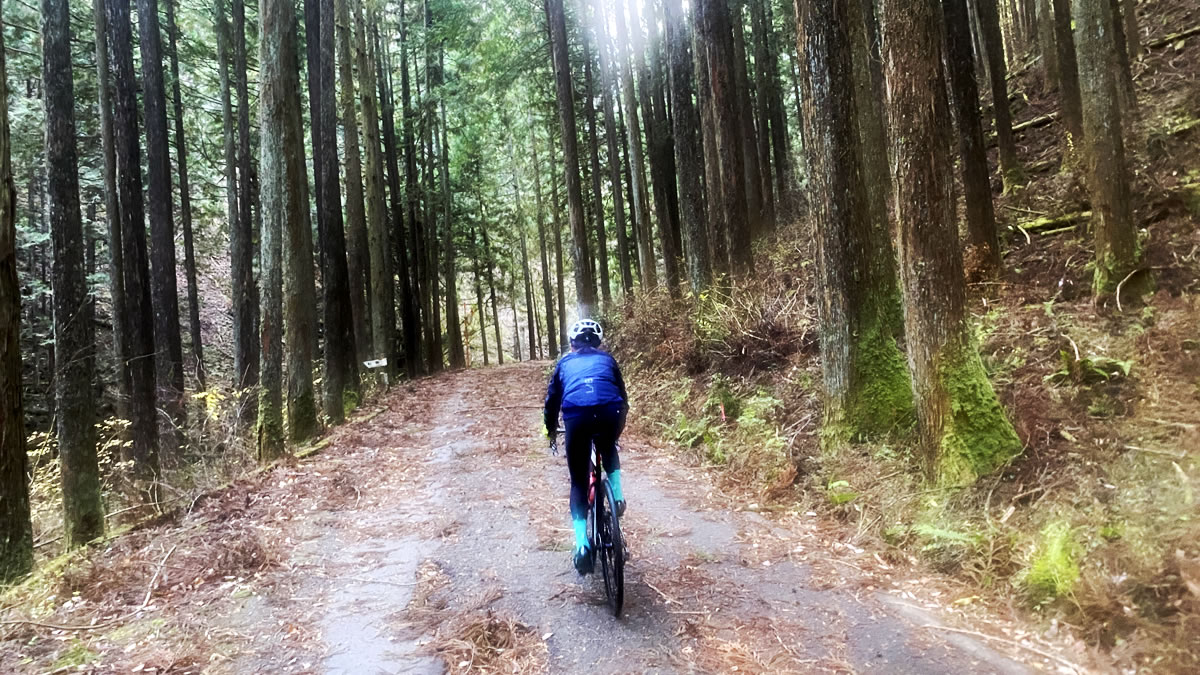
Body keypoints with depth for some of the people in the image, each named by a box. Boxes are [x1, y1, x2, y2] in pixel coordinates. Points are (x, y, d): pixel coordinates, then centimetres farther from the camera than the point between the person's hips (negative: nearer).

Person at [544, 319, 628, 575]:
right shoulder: (607, 359, 29)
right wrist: (619, 427, 50)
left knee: (579, 482, 14)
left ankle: (582, 545, 3)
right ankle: (617, 497, 20)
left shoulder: (565, 363, 30)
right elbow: (622, 396, 34)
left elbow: (552, 399, 32)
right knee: (609, 451, 37)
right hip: (608, 413, 1)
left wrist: (551, 432, 47)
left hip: (576, 416, 0)